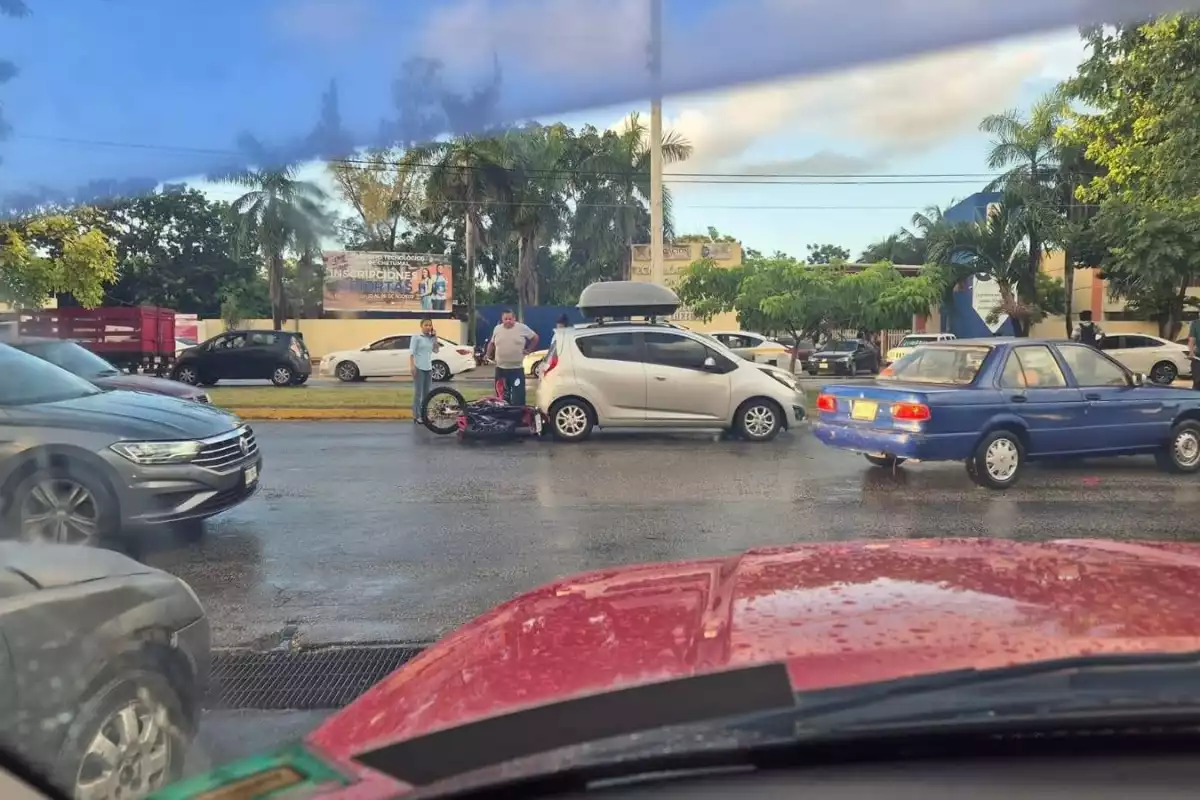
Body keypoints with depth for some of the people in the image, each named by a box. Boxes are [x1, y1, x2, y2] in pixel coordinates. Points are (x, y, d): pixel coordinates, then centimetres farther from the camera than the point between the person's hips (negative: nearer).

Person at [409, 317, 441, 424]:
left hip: (428, 368, 6)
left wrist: (435, 337, 3)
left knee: (427, 393, 11)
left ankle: (424, 414, 19)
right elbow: (411, 352, -9)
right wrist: (411, 366, -18)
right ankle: (416, 416, -3)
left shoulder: (431, 338, 11)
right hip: (419, 368, -6)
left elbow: (436, 350, 10)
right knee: (418, 392, -5)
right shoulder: (416, 337, -5)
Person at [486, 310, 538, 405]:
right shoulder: (497, 329, 6)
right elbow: (491, 343, 19)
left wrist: (528, 350, 2)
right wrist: (489, 355, 13)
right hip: (500, 368, 3)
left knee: (518, 397, -3)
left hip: (517, 368, -3)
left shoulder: (522, 328, -4)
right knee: (501, 396, 11)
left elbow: (535, 338, 6)